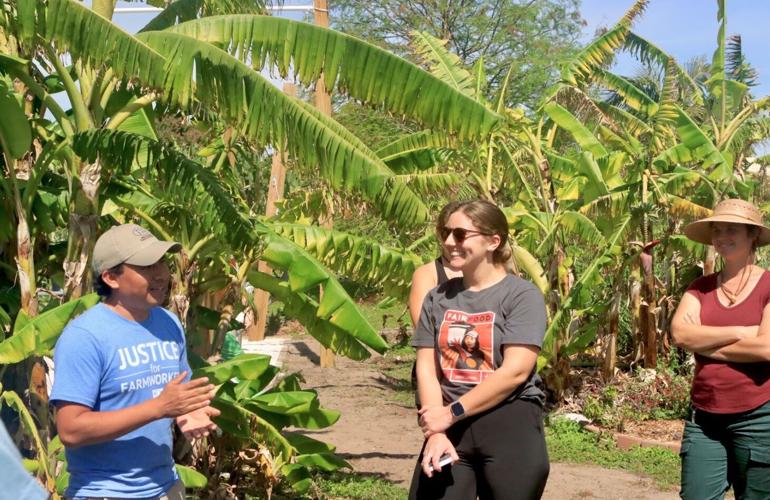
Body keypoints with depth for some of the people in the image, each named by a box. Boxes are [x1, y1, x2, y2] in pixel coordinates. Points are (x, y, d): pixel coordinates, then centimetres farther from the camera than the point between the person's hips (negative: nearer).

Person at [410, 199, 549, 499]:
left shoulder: (521, 294, -5)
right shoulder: (438, 298, 10)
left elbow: (515, 371, -14)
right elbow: (427, 367, 5)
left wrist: (452, 413, -12)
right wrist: (436, 431, -9)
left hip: (510, 425, -4)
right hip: (449, 427, 4)